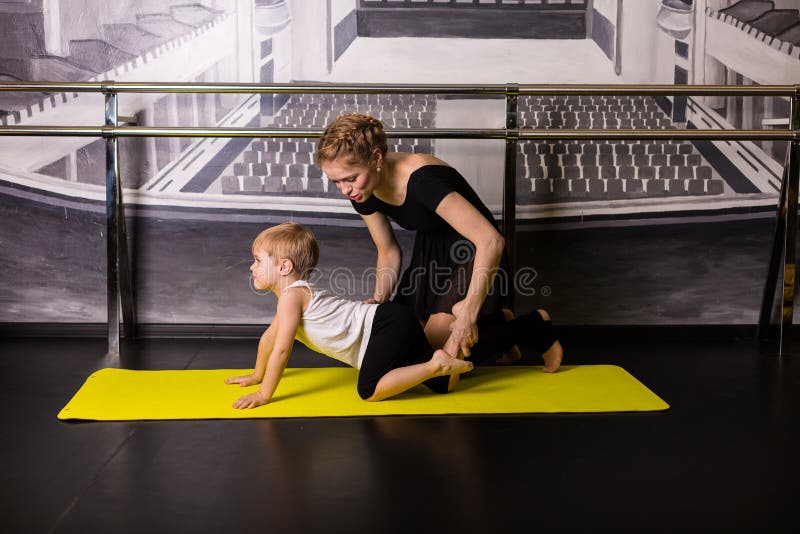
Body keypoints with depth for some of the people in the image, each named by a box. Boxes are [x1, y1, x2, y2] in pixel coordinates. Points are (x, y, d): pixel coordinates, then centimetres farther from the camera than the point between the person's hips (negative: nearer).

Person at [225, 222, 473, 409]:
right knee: (443, 385, 8)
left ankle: (436, 365, -22)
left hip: (386, 324, -9)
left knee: (370, 390, -23)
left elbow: (281, 350, -13)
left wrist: (263, 395, -6)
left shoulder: (292, 295, -11)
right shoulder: (299, 292, 19)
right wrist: (257, 376, 38)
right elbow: (270, 337, 31)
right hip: (387, 321, 9)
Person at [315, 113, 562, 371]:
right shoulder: (363, 191, -11)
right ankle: (495, 325, 21)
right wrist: (379, 300, -12)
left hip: (474, 256, -8)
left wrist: (467, 314, -38)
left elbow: (492, 241, -40)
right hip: (430, 254, 8)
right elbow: (388, 252, 5)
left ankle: (534, 326, 4)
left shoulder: (423, 180, -35)